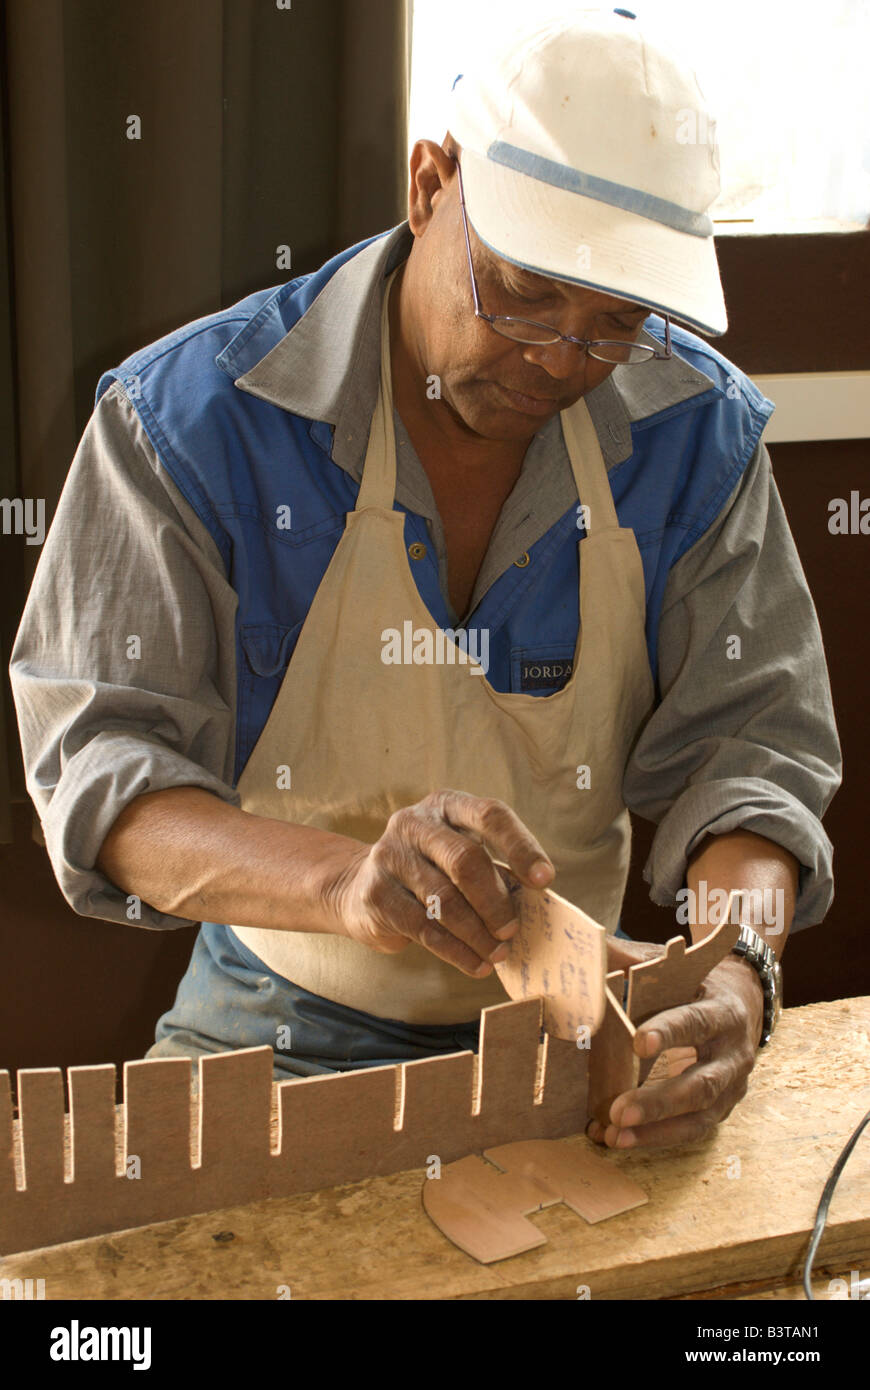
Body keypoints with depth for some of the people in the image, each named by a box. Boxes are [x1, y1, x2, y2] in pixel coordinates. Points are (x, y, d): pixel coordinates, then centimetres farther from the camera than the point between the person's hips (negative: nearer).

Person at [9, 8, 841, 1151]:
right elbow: (102, 762, -13)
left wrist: (739, 967, -19)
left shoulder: (698, 431, 1)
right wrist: (345, 879, -33)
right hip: (282, 1025, -1)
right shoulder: (194, 414, -9)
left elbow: (751, 729, 3)